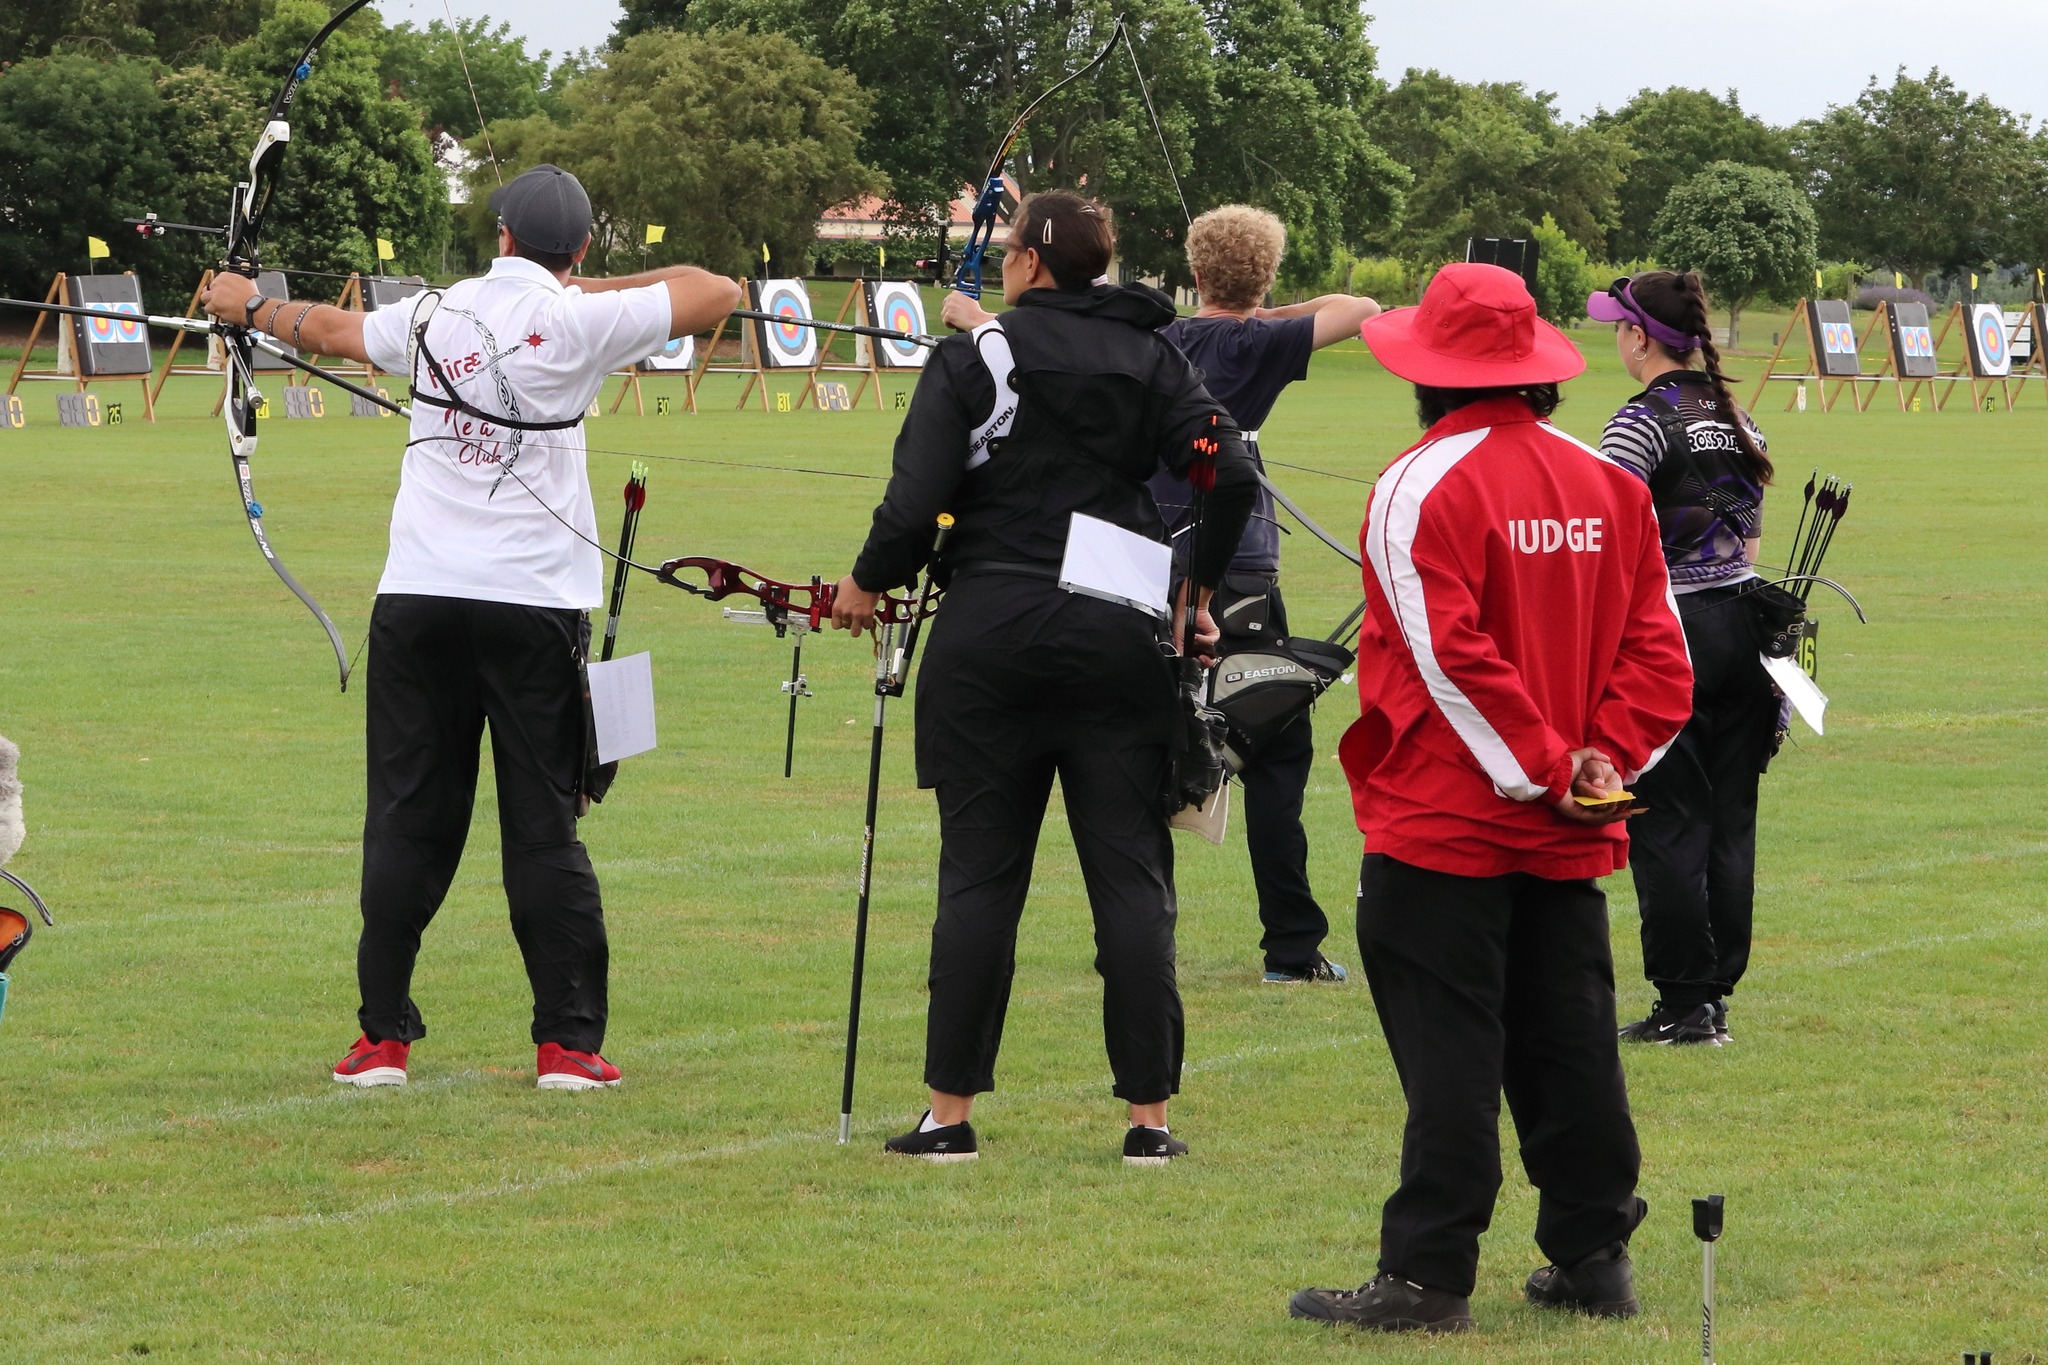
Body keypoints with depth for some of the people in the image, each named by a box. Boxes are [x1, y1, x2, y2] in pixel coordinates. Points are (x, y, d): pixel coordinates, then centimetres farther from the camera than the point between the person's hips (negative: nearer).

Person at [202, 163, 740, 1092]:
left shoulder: (433, 315, 7)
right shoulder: (574, 324, -6)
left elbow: (328, 328, 25)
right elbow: (716, 294, 0)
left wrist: (253, 308, 44)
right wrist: (598, 289, 9)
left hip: (419, 598, 3)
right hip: (535, 605, -3)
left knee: (406, 822, 7)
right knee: (544, 825, 1)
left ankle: (382, 1037, 8)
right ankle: (567, 1043, 1)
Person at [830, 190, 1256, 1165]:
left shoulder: (973, 357, -3)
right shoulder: (1150, 359, 6)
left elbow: (917, 500, -10)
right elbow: (1229, 476, -5)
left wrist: (866, 583, 8)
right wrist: (1193, 594, 8)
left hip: (991, 636, -2)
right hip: (1119, 640, 2)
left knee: (980, 875, 4)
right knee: (1131, 876, 4)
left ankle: (950, 1111, 6)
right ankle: (1149, 1113, 3)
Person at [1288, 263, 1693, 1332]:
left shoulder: (1420, 489, -13)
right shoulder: (1612, 486, 7)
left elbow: (1451, 658, -19)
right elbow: (1657, 649, 4)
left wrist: (1543, 770, -13)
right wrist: (1601, 757, -2)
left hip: (1444, 825, -6)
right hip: (1568, 840, 6)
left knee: (1448, 1054, -4)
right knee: (1568, 1044, 13)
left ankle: (1428, 1277, -2)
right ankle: (1594, 1257, 17)